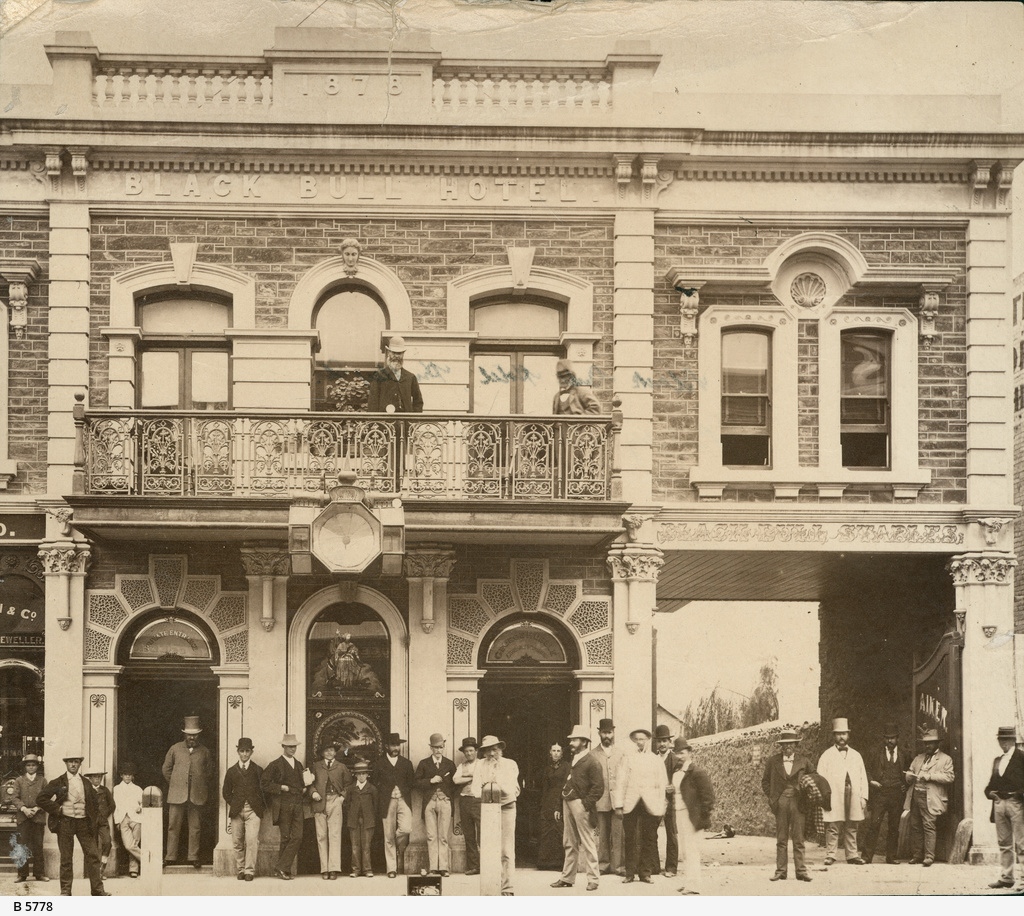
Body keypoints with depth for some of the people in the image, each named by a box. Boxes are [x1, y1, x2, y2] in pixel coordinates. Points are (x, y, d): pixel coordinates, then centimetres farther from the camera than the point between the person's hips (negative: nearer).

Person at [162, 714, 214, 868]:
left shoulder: (204, 751, 8)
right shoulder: (175, 749, 7)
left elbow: (209, 772, 17)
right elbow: (166, 769, 16)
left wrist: (204, 789, 11)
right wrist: (174, 784, 11)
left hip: (197, 796, 0)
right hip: (177, 795, 0)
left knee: (195, 828, 2)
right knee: (173, 826, -1)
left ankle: (193, 857, 8)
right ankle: (170, 857, 3)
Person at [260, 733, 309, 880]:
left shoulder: (298, 765, 20)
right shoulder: (275, 765, 1)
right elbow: (264, 783, -5)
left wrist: (304, 790, 10)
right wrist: (281, 788, -11)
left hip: (297, 805, 5)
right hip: (283, 806, -5)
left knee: (297, 837, -7)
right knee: (286, 837, -4)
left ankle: (282, 868, -4)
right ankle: (283, 869, 4)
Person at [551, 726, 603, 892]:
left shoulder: (591, 763, -9)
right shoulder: (573, 760, 17)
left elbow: (598, 787, -14)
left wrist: (586, 803, -17)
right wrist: (562, 804, 13)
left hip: (581, 805, -9)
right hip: (568, 803, 9)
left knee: (588, 844, -5)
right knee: (570, 844, 13)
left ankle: (593, 880, -2)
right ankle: (567, 878, 20)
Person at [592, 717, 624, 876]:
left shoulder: (621, 752, 11)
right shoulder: (593, 754, 10)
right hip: (601, 801, 1)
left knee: (618, 833, -6)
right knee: (602, 834, 1)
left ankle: (618, 865, -3)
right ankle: (603, 864, 7)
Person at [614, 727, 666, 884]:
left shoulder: (656, 760, 12)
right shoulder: (627, 758, 11)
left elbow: (662, 784, 9)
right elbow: (621, 782, 6)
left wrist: (661, 808, 2)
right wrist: (619, 804, -1)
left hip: (650, 805, 0)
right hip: (631, 804, 0)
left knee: (649, 840, -1)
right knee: (630, 839, -1)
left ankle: (645, 872, 6)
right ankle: (630, 873, 5)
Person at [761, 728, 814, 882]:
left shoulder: (803, 761, 5)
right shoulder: (773, 761, 5)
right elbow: (765, 781, 14)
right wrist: (771, 797, 2)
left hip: (798, 802, 0)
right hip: (780, 804, 0)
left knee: (798, 839, 0)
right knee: (781, 840, 3)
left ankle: (801, 871, 3)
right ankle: (780, 871, 6)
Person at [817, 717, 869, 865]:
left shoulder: (856, 755, 17)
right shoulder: (827, 755, 5)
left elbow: (863, 777, 16)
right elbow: (821, 778, 0)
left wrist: (863, 797, 6)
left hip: (853, 798, 4)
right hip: (834, 799, -4)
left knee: (851, 829, 5)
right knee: (833, 828, -7)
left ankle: (852, 856, 9)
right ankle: (830, 855, -5)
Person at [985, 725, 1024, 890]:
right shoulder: (997, 760, 18)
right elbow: (993, 781, 22)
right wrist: (989, 791, 3)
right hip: (999, 803, 7)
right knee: (1004, 843, 10)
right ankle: (1005, 877, 15)